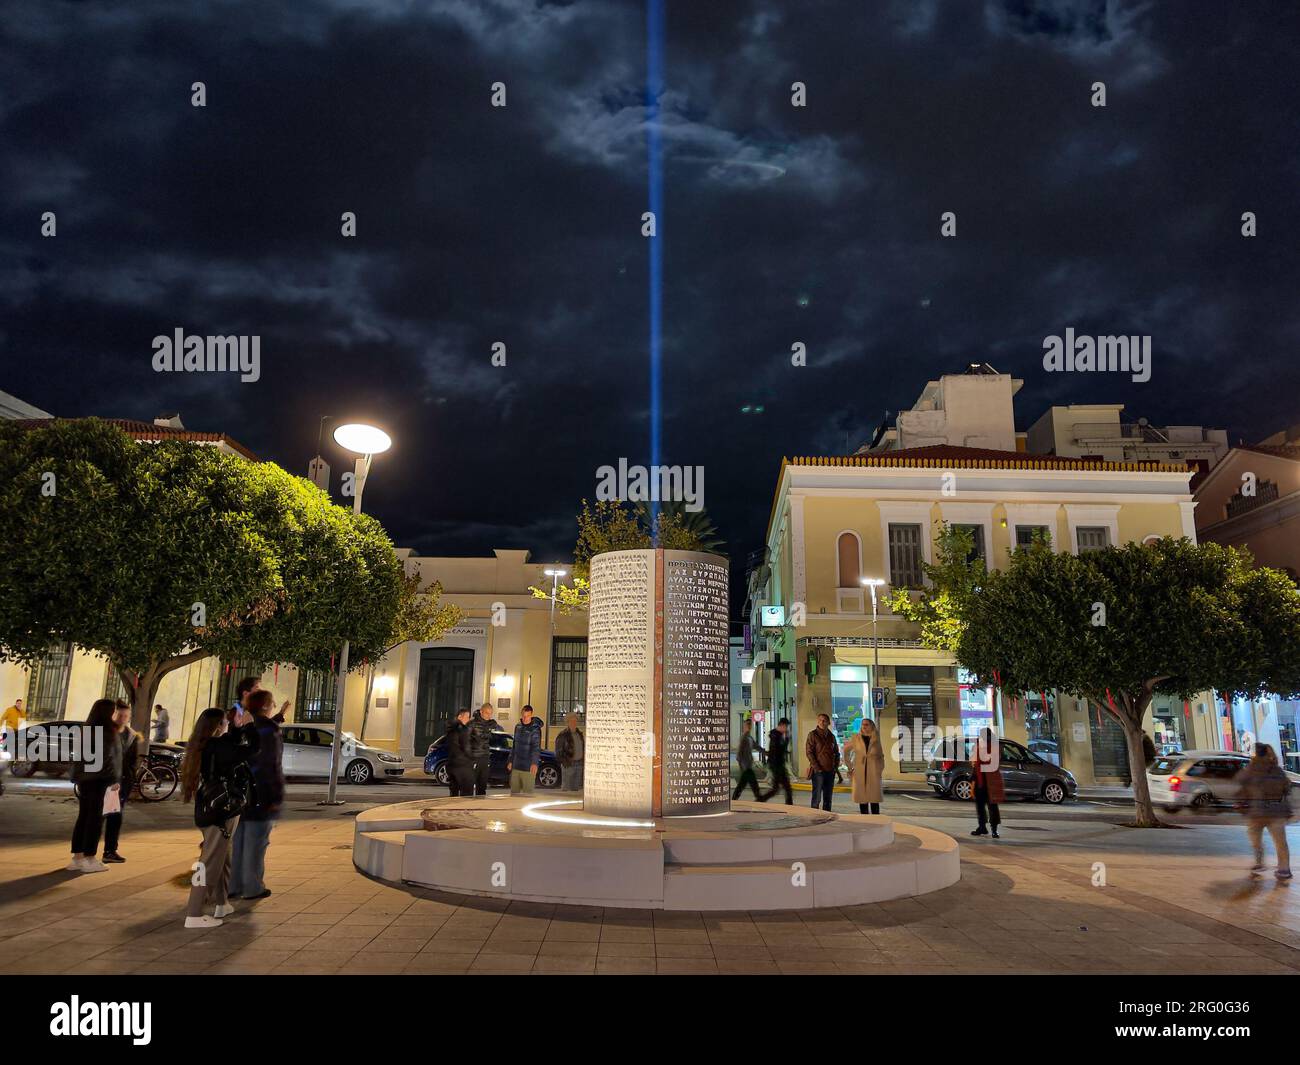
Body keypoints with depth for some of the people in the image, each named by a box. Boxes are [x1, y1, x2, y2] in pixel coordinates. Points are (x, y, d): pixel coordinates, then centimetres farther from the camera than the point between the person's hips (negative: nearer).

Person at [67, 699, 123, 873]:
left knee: (83, 817, 11)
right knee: (96, 818, -2)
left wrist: (79, 779, 18)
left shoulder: (86, 730, 12)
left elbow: (80, 756, 14)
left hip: (85, 779, 8)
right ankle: (89, 859, 0)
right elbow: (109, 758, -16)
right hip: (101, 780, -8)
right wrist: (115, 780, -11)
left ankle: (77, 858, 14)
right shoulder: (107, 732, -13)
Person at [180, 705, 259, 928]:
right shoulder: (217, 748, -22)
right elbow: (252, 749, -20)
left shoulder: (205, 746, 4)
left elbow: (231, 748, 20)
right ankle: (194, 915, 1)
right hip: (219, 812, -9)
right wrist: (250, 725, -8)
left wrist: (238, 727, 11)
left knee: (221, 859, 22)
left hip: (209, 810, 9)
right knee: (210, 862, -3)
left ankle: (220, 905, 33)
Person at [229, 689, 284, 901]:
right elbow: (272, 766, -19)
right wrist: (278, 796, -15)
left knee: (238, 841, 14)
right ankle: (252, 888, 7)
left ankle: (233, 886, 19)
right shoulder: (268, 731, -16)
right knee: (255, 843, 0)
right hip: (260, 795, -8)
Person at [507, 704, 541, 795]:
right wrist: (510, 761, 17)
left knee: (527, 794, -3)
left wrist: (535, 763, -38)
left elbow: (536, 747, -24)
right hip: (516, 767, 6)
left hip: (528, 768, -6)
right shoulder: (518, 727, 10)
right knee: (514, 792, 12)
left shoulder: (535, 729, -12)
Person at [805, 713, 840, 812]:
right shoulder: (813, 735, -4)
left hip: (830, 771, 5)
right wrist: (817, 767, -14)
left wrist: (836, 766, 6)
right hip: (818, 771, -5)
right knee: (817, 797, -6)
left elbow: (836, 753, 19)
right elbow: (809, 752, -8)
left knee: (828, 798, 9)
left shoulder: (831, 736, 12)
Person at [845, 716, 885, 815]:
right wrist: (850, 767, 7)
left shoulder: (876, 740, 5)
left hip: (874, 773, 0)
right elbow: (846, 750, 11)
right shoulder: (856, 738, 3)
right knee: (862, 798, 1)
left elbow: (881, 756, 11)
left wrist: (880, 770, 3)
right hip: (859, 773, 0)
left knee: (874, 799, -2)